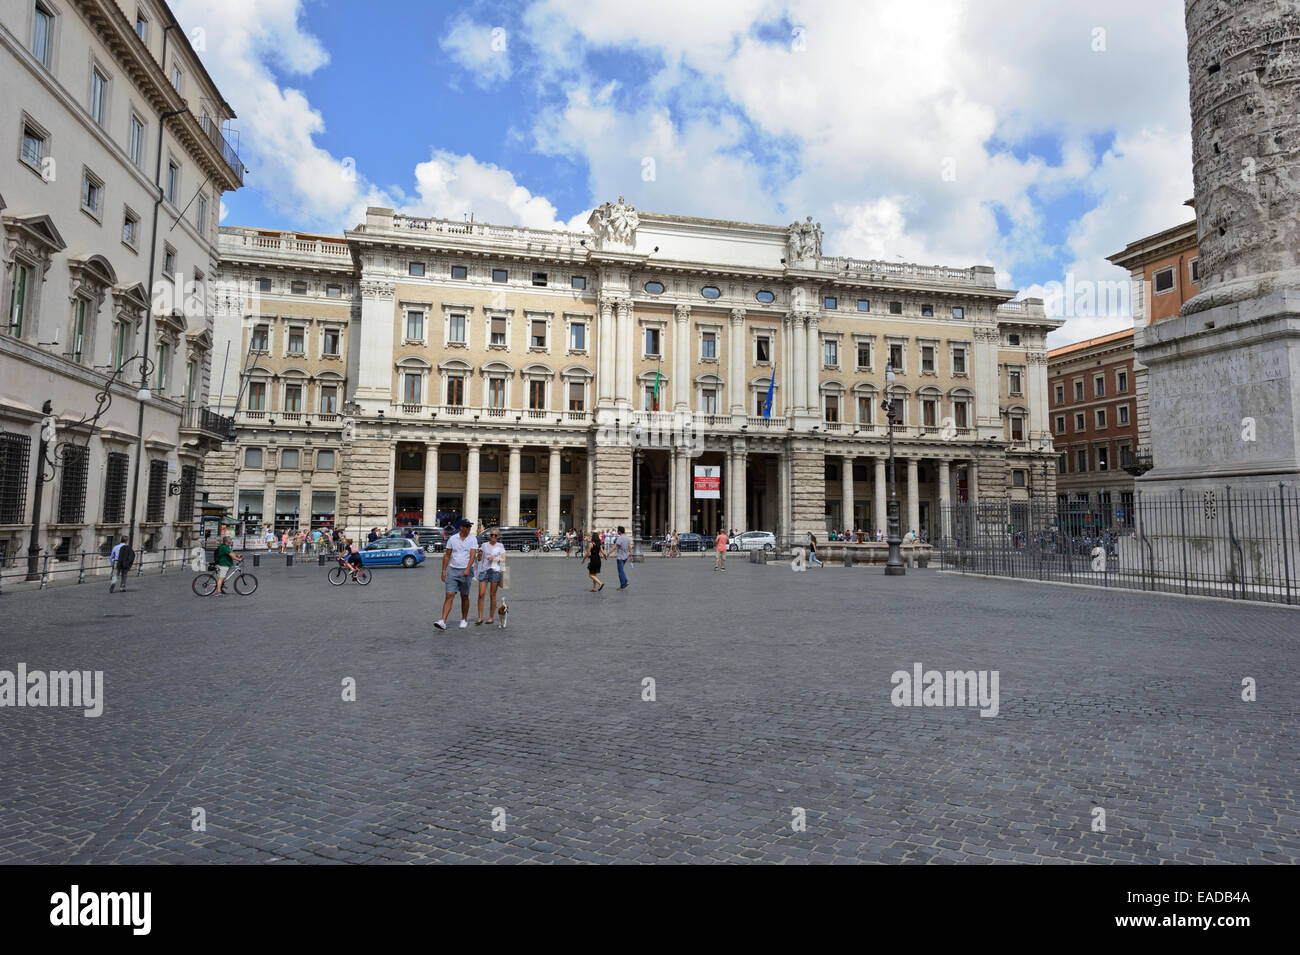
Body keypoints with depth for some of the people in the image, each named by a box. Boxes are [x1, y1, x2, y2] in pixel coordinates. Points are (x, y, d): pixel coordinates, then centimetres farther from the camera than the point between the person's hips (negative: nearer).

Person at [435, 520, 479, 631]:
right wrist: (444, 571, 5)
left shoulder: (473, 539, -3)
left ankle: (464, 620, 24)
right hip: (453, 570, 1)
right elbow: (447, 555, 10)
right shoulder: (452, 538, 4)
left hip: (466, 571, -1)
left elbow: (473, 555, -14)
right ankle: (443, 622, -14)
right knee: (449, 595, -8)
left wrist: (467, 569, -27)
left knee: (464, 597, 8)